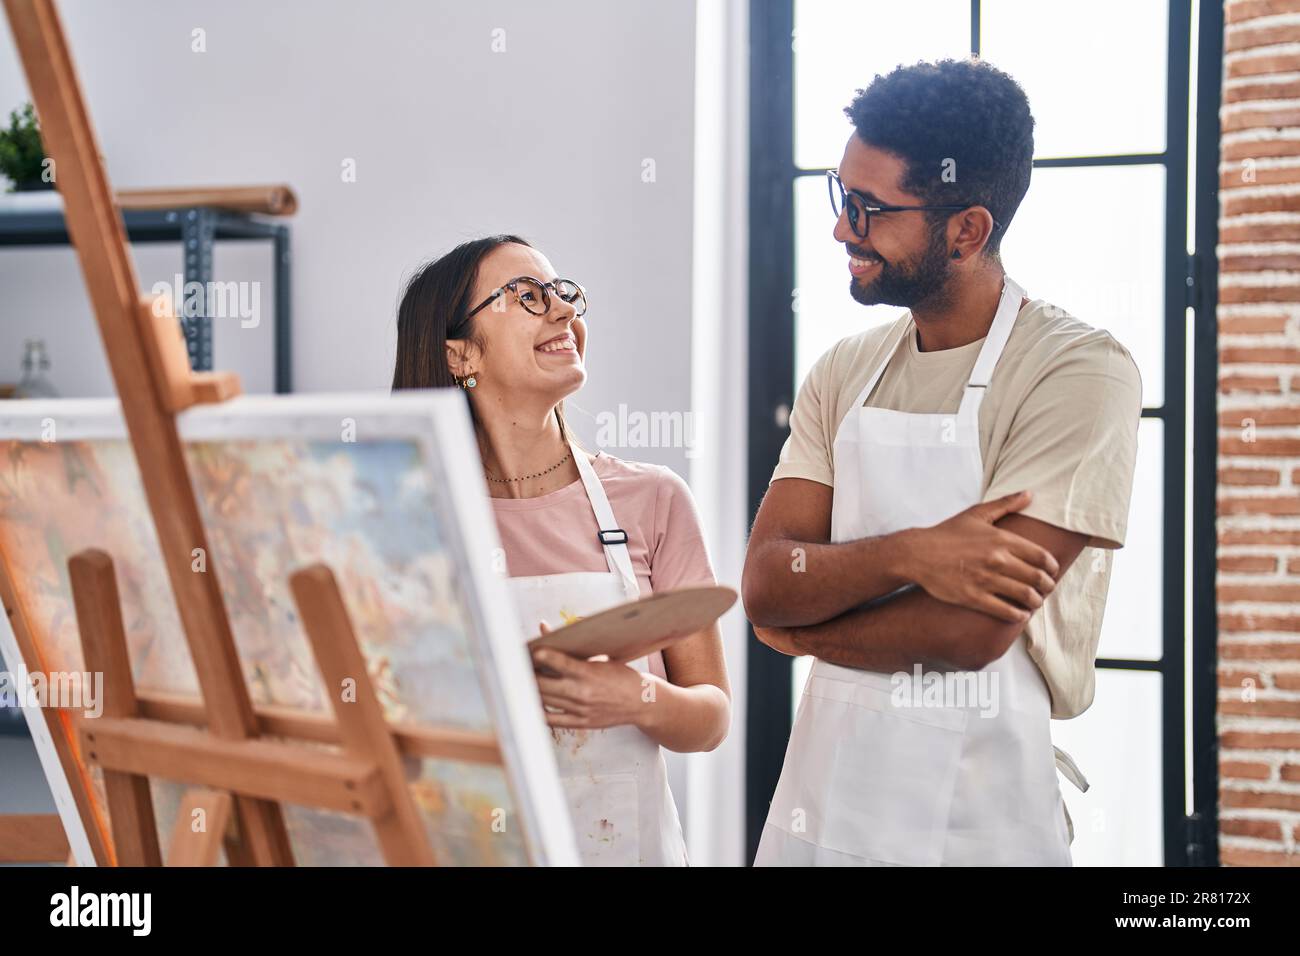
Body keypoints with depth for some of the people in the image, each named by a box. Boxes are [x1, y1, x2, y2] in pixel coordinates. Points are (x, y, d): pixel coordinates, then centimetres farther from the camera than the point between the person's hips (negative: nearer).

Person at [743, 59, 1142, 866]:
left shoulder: (1081, 374, -13)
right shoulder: (845, 375, 5)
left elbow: (975, 628, -20)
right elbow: (765, 584, -4)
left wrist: (805, 628, -6)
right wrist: (906, 555, -21)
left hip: (978, 812, -5)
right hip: (822, 792, 5)